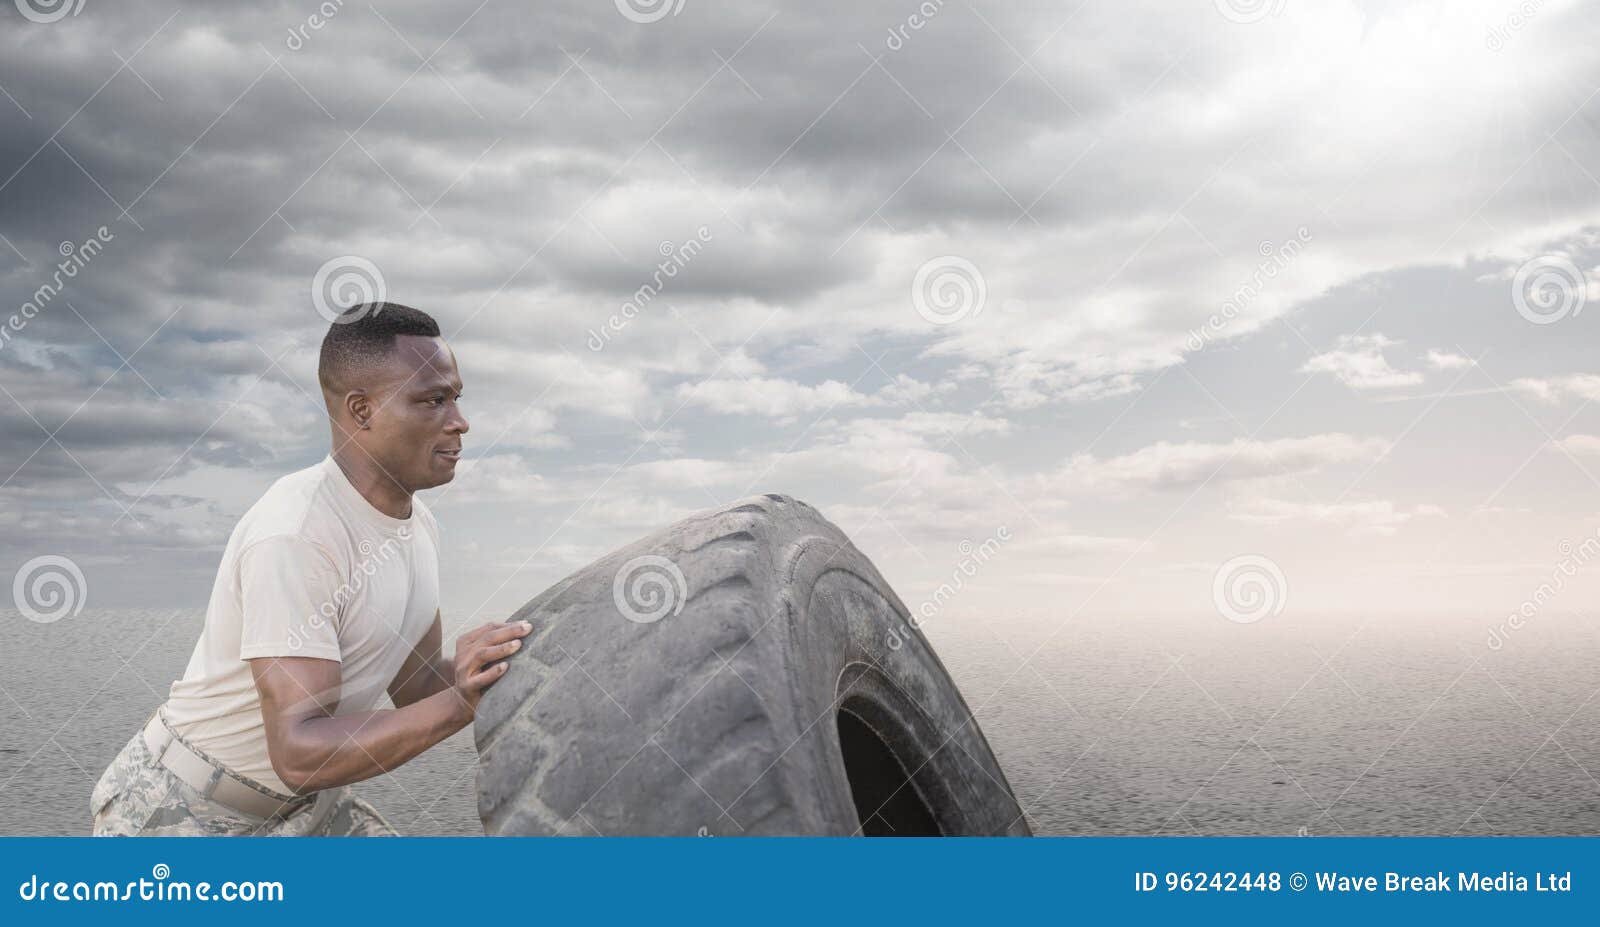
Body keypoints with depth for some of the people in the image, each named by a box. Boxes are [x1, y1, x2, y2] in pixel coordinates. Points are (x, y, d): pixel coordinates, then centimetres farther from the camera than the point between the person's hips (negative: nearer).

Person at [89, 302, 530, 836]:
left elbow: (417, 691, 3)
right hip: (181, 811, -8)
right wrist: (458, 703, -45)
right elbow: (299, 754, -35)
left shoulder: (413, 522, -3)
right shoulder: (293, 536, -32)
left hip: (300, 804, 8)